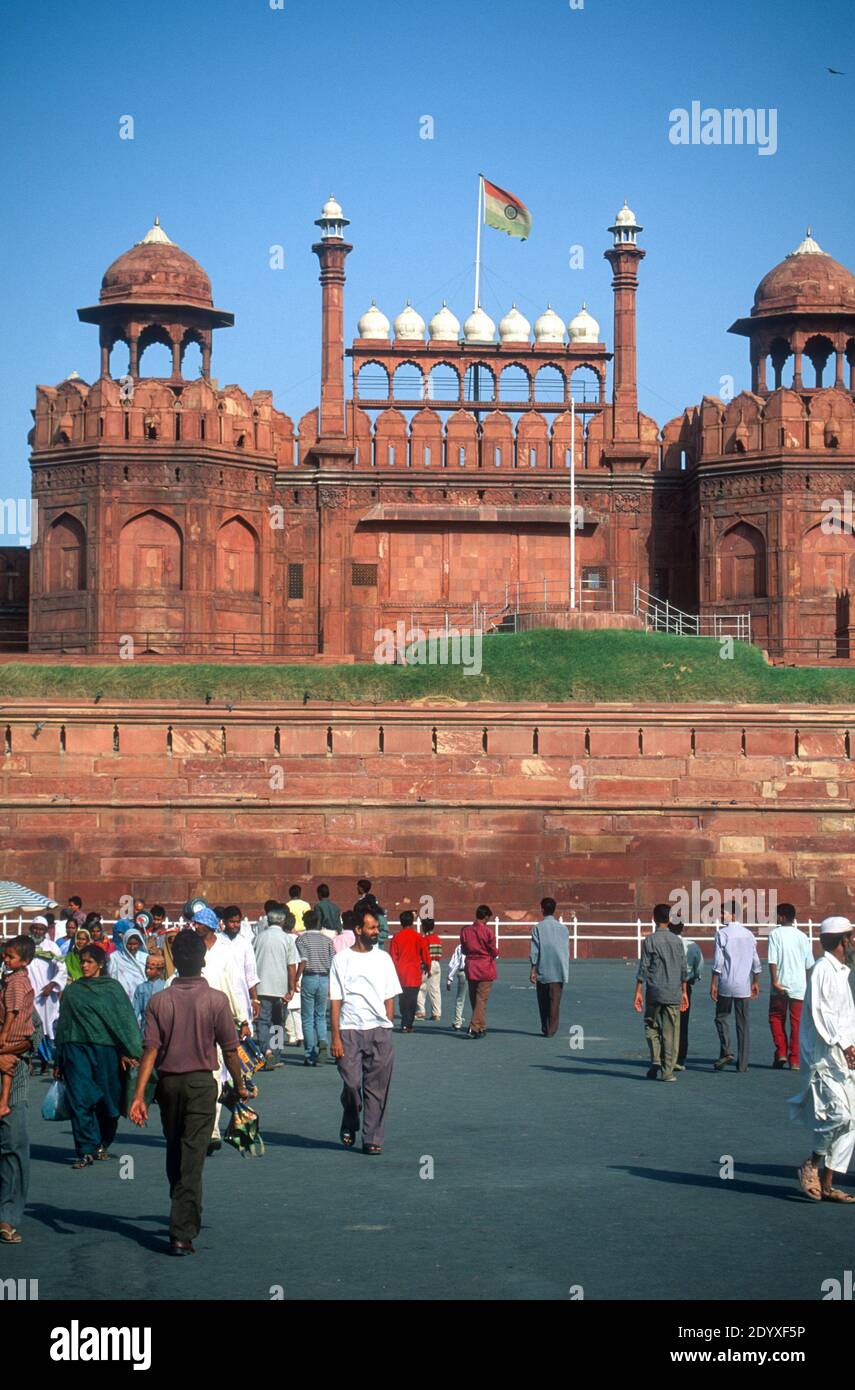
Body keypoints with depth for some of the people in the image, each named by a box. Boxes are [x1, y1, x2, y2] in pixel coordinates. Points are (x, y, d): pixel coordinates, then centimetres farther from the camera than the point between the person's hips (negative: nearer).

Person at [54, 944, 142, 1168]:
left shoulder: (112, 988, 4)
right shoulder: (72, 990, 12)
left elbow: (125, 1020, 2)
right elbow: (63, 1023, 16)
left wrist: (127, 1052, -8)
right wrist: (59, 1061, 14)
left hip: (105, 1048, -1)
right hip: (76, 1049, 1)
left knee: (107, 1100, 5)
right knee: (80, 1100, -9)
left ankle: (102, 1144, 28)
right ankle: (86, 1151, -9)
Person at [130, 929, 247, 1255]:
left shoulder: (160, 1001, -3)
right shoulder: (216, 1000, -8)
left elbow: (150, 1050, -9)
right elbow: (229, 1049, -4)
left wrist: (139, 1095, -11)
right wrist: (239, 1086, 10)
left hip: (168, 1082, 3)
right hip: (201, 1082, -2)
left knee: (174, 1152, 19)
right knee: (192, 1157, -4)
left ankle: (186, 1218, 34)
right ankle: (182, 1233, -11)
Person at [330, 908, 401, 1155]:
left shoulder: (383, 958, 12)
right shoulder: (342, 959, 3)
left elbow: (389, 998, 14)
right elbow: (335, 1001, 0)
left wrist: (387, 1028, 4)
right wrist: (335, 1037, -7)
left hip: (379, 1031, 3)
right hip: (350, 1030, -3)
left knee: (377, 1087, 0)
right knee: (352, 1083, -7)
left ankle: (372, 1139, 5)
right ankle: (349, 1126, 19)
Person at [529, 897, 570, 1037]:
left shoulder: (538, 928, -2)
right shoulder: (563, 928, 6)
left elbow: (534, 950, -6)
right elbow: (567, 950, 8)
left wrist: (533, 969, -2)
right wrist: (566, 970, 16)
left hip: (543, 970, -1)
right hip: (559, 972, 1)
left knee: (543, 1000, 10)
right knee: (555, 1000, 1)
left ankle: (545, 1028, 14)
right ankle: (552, 1029, -5)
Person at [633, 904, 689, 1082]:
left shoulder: (649, 941, -4)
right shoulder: (677, 941, 6)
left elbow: (643, 969, -6)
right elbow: (684, 969, 9)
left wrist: (638, 993, -1)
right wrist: (684, 992, 17)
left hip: (654, 993, -2)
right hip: (673, 994, 2)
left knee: (651, 1027, 14)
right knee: (671, 1032, 3)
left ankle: (655, 1059, -5)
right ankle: (668, 1070, 1)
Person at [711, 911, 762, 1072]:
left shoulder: (722, 933, -7)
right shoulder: (749, 934, 9)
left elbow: (718, 962, -10)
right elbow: (756, 962, 12)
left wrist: (713, 984, -5)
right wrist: (755, 982, 21)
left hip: (726, 985, -4)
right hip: (744, 986, 4)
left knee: (722, 1017, 9)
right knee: (743, 1023, 6)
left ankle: (726, 1052, -9)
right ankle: (742, 1063, 6)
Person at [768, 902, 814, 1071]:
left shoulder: (775, 934, -4)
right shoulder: (802, 937, 7)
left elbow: (772, 960, -13)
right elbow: (809, 965, 10)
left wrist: (775, 981, -12)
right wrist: (808, 985, 22)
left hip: (780, 986, -3)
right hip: (799, 986, 3)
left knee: (776, 1018, 14)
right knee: (797, 1022, 5)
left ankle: (781, 1052, 3)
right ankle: (795, 1060, 4)